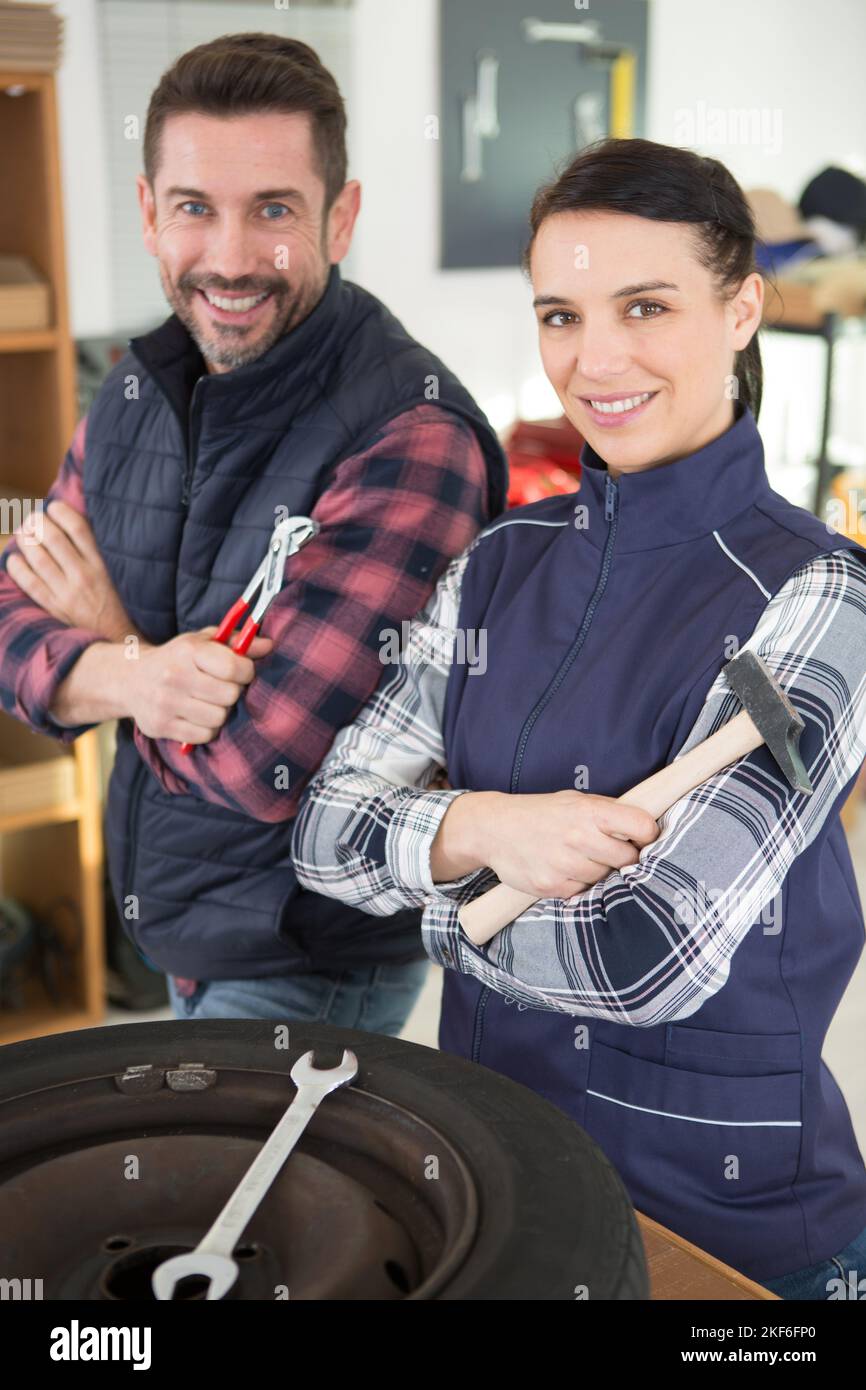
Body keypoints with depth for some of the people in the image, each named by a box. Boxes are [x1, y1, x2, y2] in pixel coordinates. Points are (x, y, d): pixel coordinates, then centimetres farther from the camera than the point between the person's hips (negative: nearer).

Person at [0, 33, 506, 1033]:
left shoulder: (412, 438, -26)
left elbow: (265, 765, -30)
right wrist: (127, 676, -23)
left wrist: (111, 637, -12)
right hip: (174, 929, 8)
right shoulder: (140, 389, 0)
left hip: (315, 965, -8)